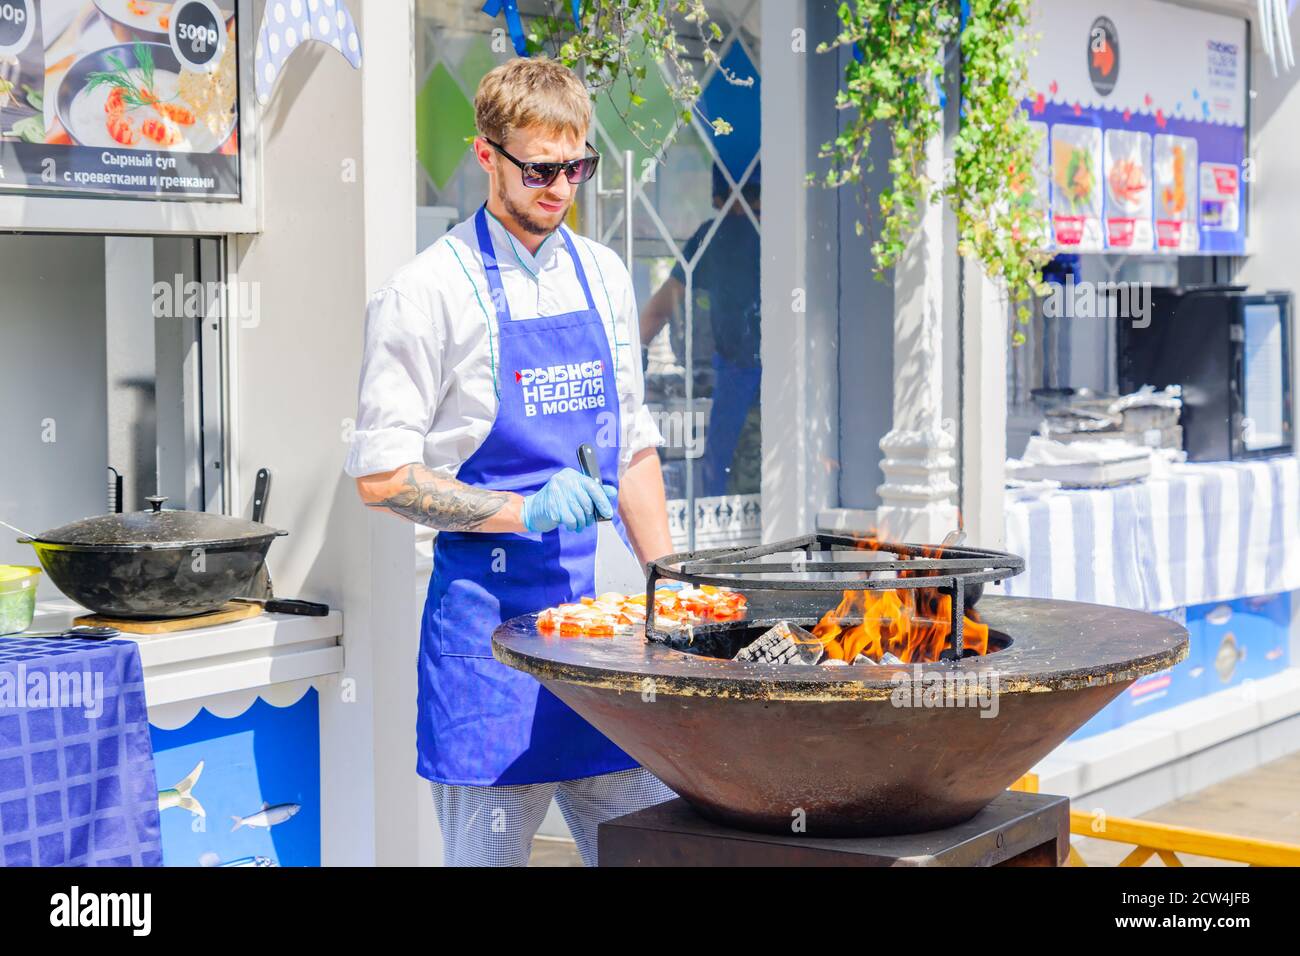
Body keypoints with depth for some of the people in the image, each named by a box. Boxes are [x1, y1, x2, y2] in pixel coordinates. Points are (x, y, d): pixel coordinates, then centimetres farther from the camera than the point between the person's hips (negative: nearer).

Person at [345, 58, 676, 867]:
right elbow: (381, 476, -9)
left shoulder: (603, 276, 12)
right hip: (491, 611, -5)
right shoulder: (431, 291, -7)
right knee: (492, 847, 0)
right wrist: (525, 511, -17)